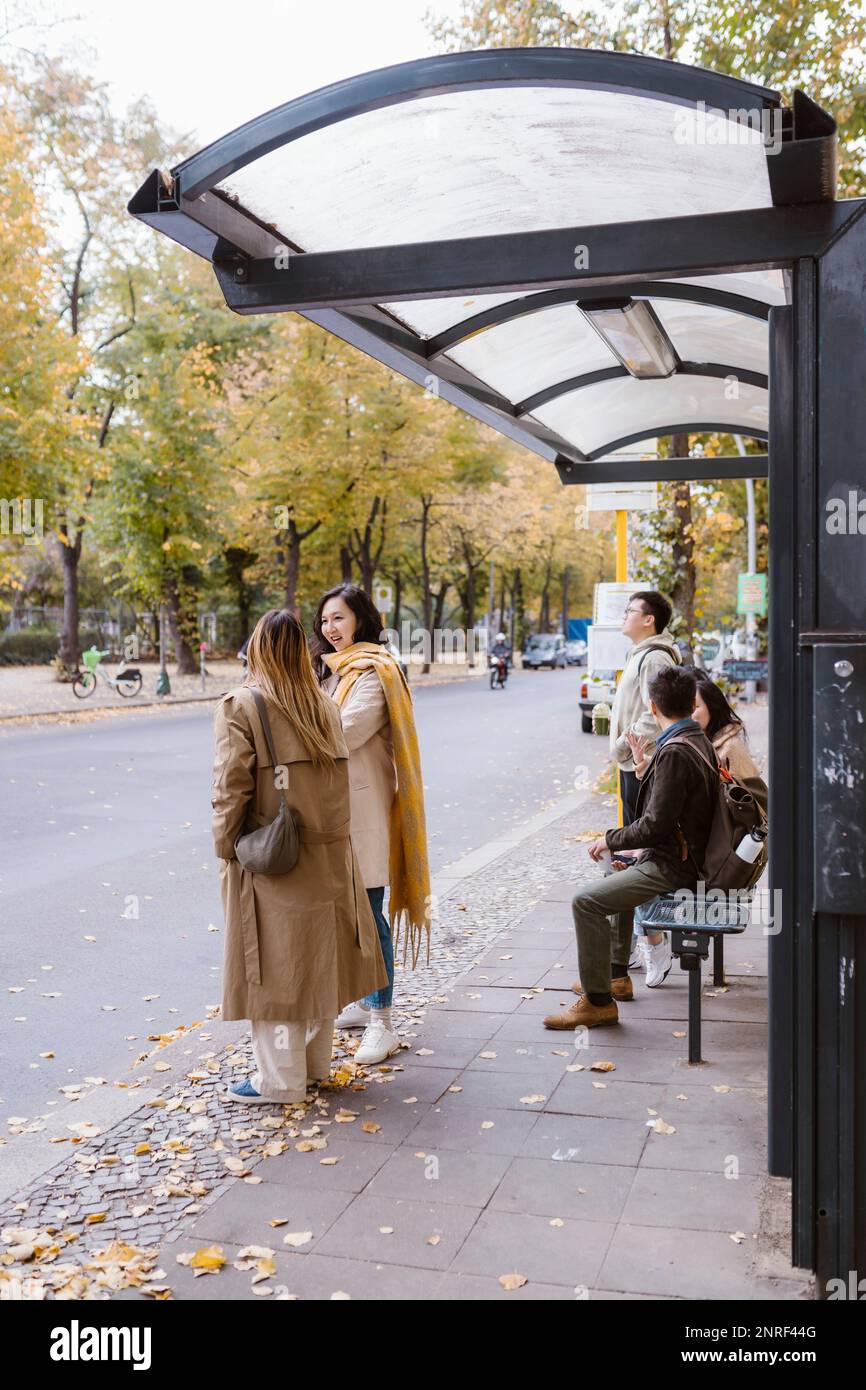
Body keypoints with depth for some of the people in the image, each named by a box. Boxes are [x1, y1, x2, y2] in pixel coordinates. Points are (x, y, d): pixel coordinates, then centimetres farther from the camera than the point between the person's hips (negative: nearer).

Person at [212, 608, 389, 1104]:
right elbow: (336, 776, 5)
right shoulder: (324, 705, 6)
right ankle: (315, 1064, 29)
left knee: (276, 964, 4)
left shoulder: (240, 705, -11)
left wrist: (226, 846, -4)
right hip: (328, 855, 6)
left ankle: (280, 1079, 12)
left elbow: (232, 787, -14)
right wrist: (325, 831, 12)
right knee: (317, 959, 16)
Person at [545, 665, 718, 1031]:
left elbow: (655, 826, -23)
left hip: (671, 867, -11)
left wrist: (609, 840, -10)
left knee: (586, 902, -16)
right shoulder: (699, 741, 8)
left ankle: (598, 1001, -8)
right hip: (684, 856, 11)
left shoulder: (674, 752, -23)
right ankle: (616, 975, 36)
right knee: (616, 875, 31)